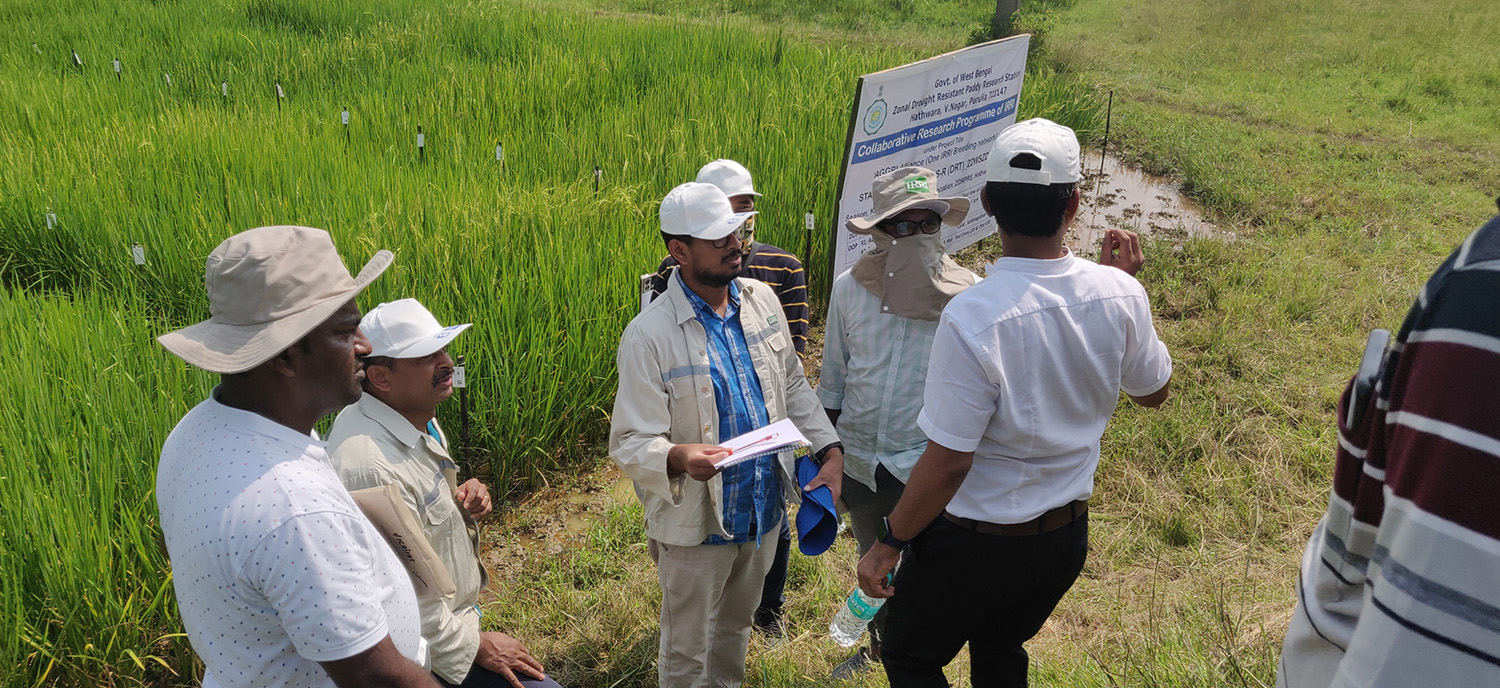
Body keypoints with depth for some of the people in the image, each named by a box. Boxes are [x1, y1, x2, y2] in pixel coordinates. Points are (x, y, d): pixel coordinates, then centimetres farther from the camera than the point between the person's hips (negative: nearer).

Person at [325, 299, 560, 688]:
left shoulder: (414, 416, 0)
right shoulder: (371, 468, -31)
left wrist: (460, 503, -1)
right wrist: (474, 645, -14)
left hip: (446, 615, 9)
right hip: (429, 648, -9)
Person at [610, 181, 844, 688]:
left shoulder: (761, 299, -3)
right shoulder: (649, 334, -21)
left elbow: (792, 384, 9)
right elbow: (631, 442, -21)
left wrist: (830, 449, -1)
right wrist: (677, 458, -41)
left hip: (765, 508, 6)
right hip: (696, 523, -5)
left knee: (736, 626, 28)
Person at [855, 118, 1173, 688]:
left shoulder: (971, 318, -30)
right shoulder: (1120, 295, -13)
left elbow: (948, 461, -26)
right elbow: (1153, 391, 7)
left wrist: (889, 543, -11)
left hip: (975, 545, -5)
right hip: (1068, 535, 6)